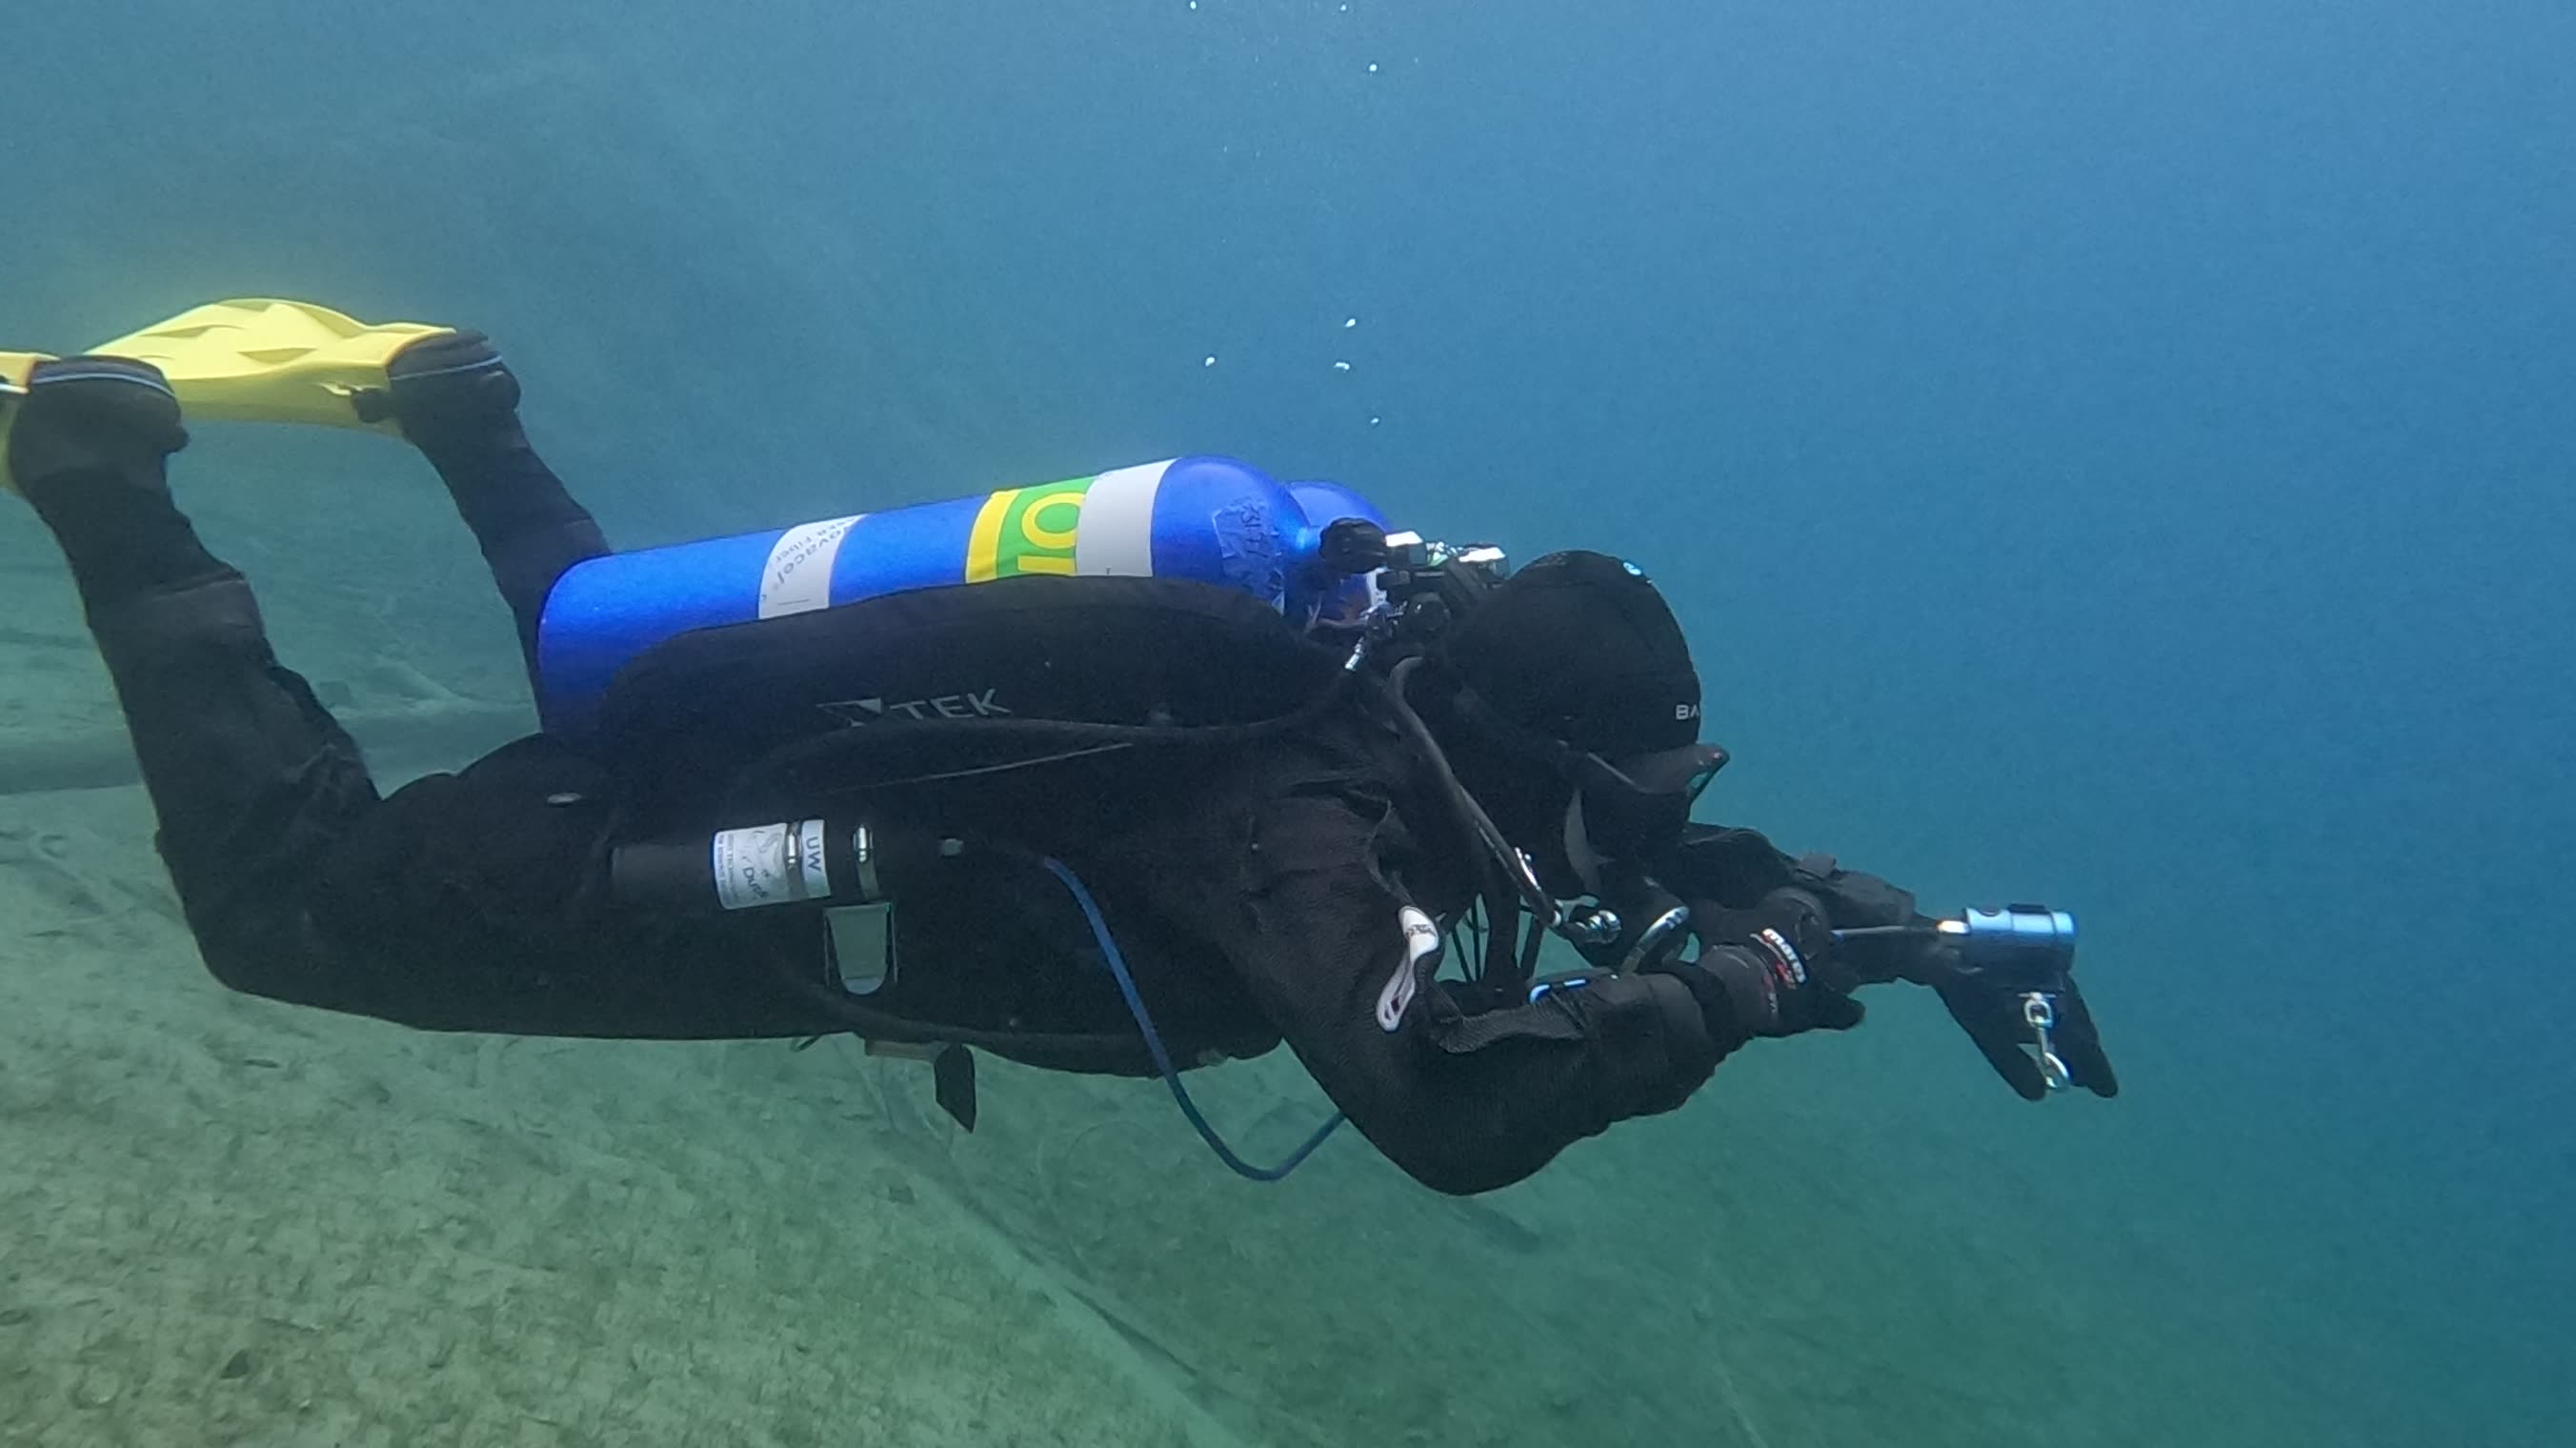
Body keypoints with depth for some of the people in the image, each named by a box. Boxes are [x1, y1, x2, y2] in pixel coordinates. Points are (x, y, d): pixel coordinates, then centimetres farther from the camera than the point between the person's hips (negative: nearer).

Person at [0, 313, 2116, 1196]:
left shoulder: (1389, 710, -8)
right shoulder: (1299, 823, -34)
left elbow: (1672, 850, 5)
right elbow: (1451, 1112, -47)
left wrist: (1906, 931, -7)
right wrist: (1735, 986, -35)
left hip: (823, 746, 8)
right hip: (749, 862, -8)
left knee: (631, 689, 40)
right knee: (296, 901, 11)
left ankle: (455, 414, 42)